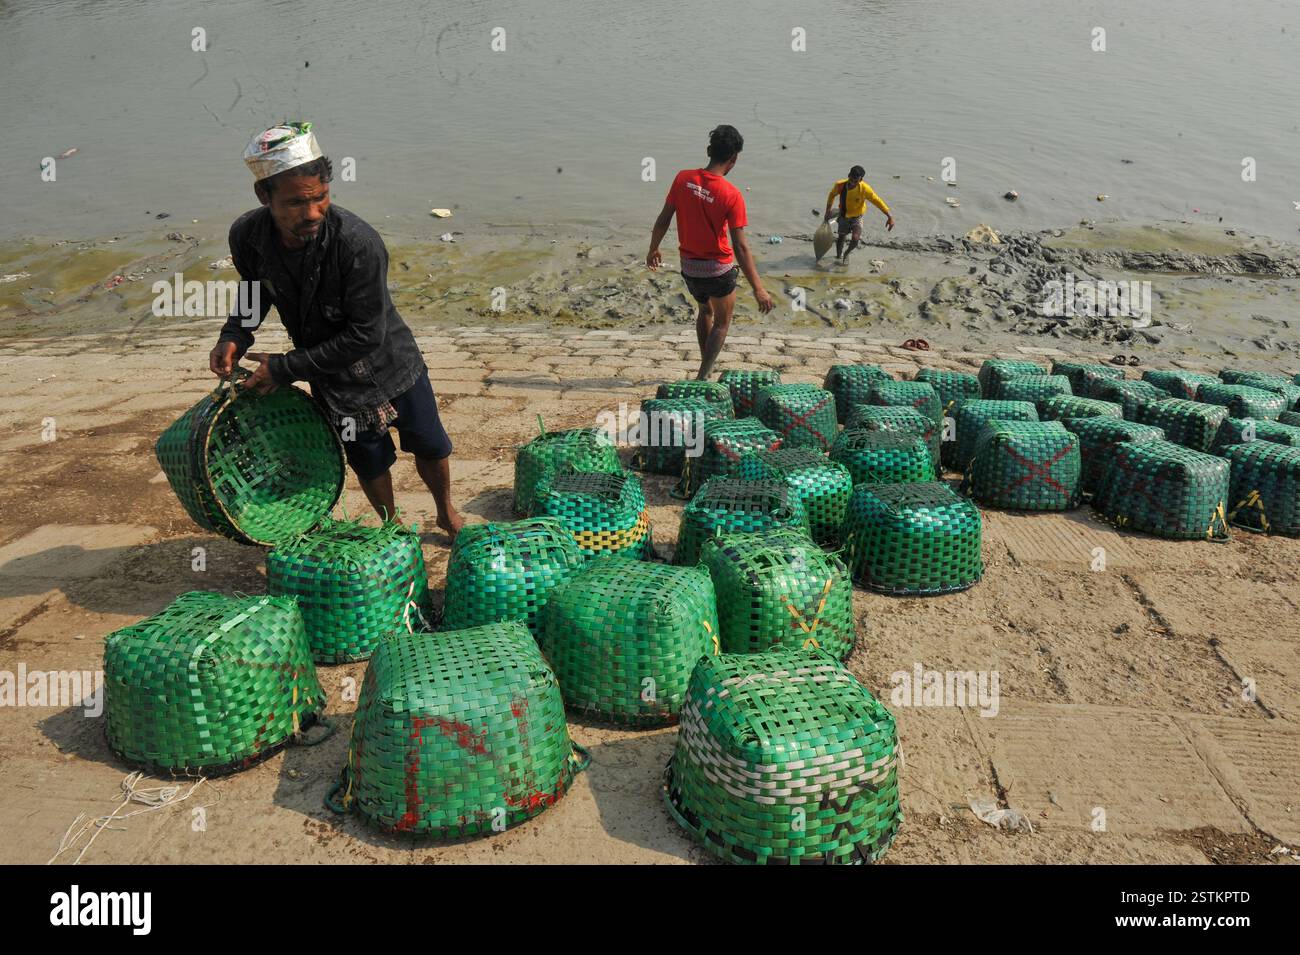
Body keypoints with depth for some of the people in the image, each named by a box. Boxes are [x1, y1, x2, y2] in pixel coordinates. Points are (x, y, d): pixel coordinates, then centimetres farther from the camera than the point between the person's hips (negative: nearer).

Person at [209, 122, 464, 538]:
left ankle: (446, 513, 46)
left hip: (390, 362, -3)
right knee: (369, 462, 17)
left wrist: (284, 368, -24)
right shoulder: (247, 236, -18)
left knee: (430, 448, 16)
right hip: (334, 379, 3)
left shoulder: (359, 243, -34)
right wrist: (234, 336, -13)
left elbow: (365, 335, -28)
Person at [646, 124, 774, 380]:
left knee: (705, 311, 30)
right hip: (718, 268, -5)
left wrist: (653, 249, 15)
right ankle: (703, 377, 10)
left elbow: (663, 220, -3)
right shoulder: (731, 195, -22)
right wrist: (758, 289, -18)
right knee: (722, 322, 17)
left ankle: (707, 367, 40)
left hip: (689, 266, 5)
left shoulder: (683, 178, -10)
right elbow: (741, 247, -22)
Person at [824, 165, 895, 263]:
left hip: (856, 217, -2)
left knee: (856, 238, -21)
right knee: (840, 238, 15)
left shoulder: (864, 188, -29)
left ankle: (847, 253, 12)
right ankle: (839, 256, 43)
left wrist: (890, 216, -24)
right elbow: (832, 195, 0)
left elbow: (877, 201, -22)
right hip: (844, 216, 2)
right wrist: (828, 211, 2)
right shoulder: (840, 185, -23)